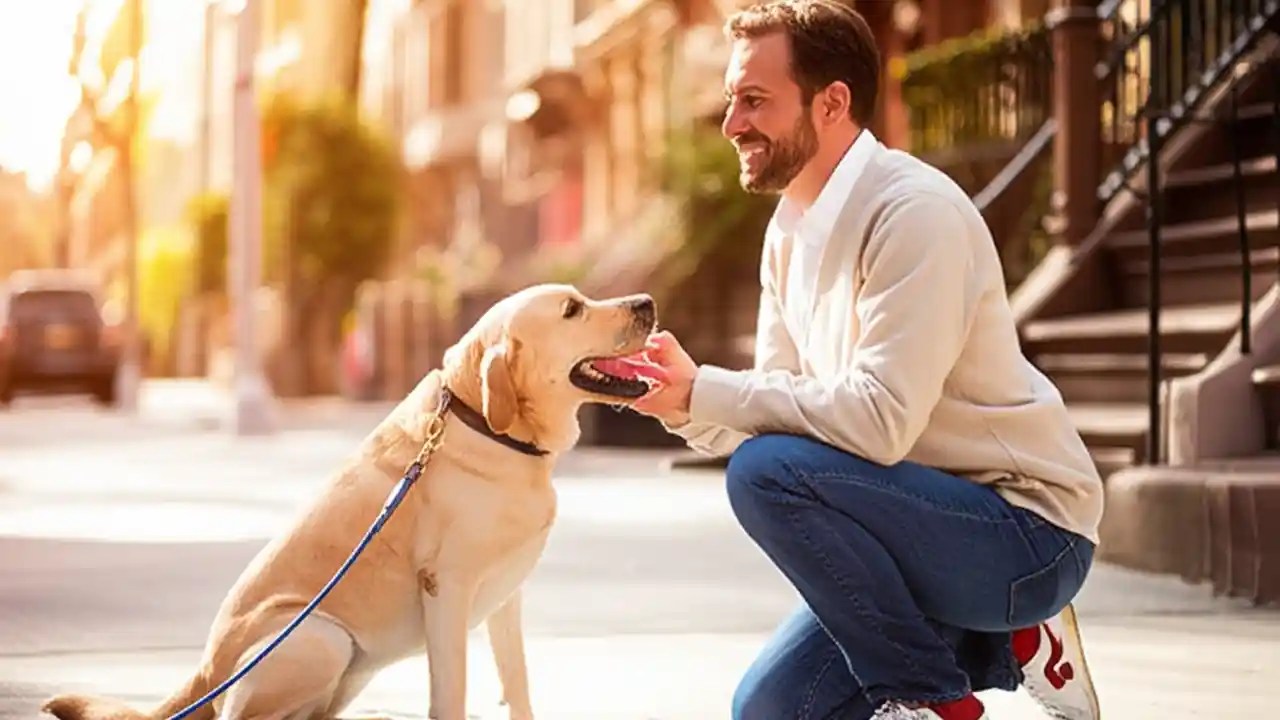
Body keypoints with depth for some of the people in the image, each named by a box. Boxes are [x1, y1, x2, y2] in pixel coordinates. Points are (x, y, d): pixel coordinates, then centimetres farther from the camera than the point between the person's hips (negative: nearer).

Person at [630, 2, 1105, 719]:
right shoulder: (792, 228, 7)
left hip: (1030, 534, -9)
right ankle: (1007, 646, 16)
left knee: (768, 473, -27)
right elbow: (774, 413, 6)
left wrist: (701, 390, -24)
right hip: (934, 521, 9)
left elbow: (880, 419, -30)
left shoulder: (914, 211, -21)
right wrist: (686, 404, -14)